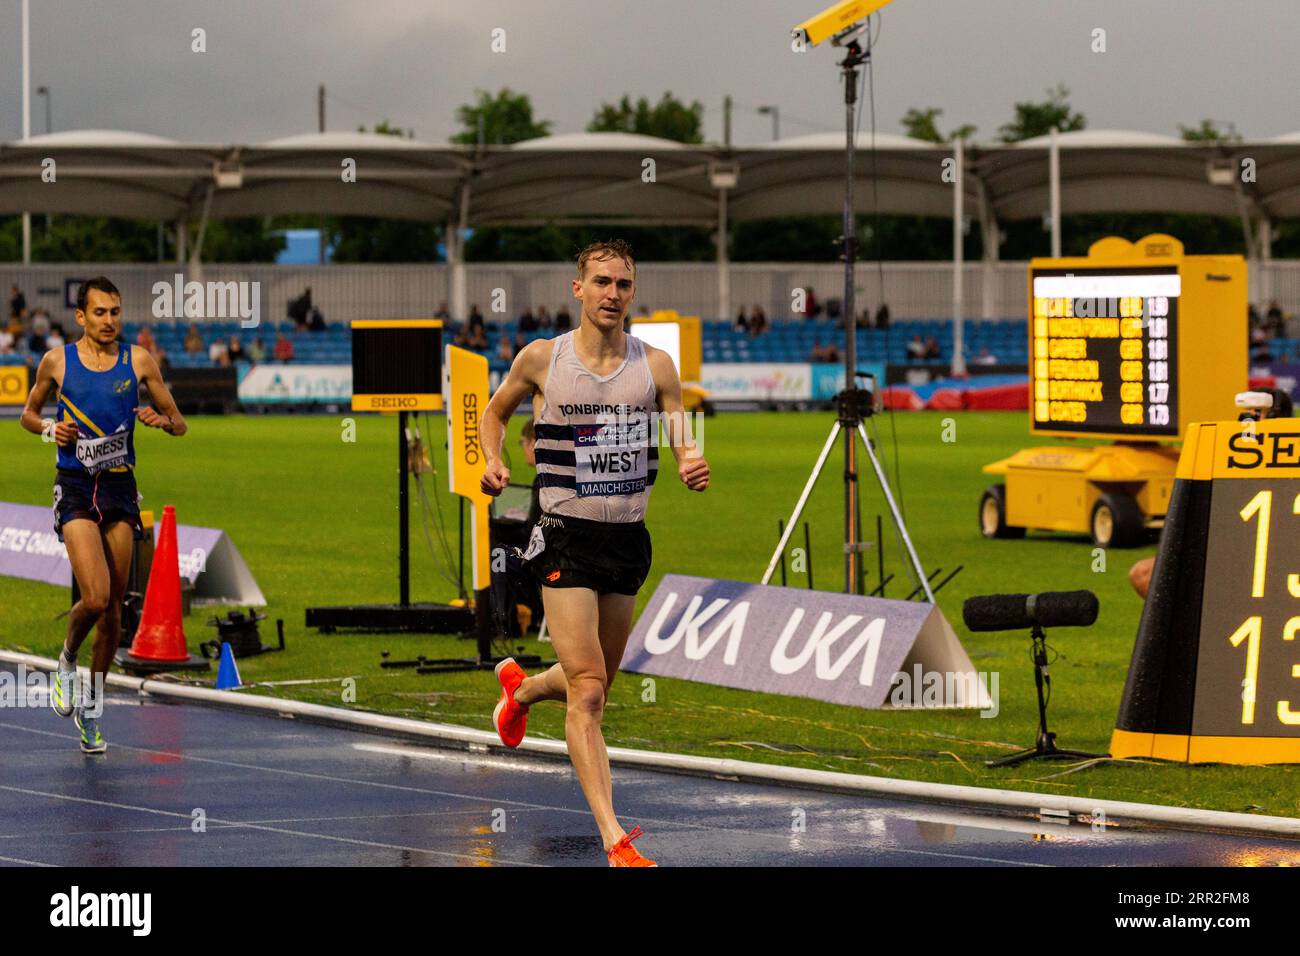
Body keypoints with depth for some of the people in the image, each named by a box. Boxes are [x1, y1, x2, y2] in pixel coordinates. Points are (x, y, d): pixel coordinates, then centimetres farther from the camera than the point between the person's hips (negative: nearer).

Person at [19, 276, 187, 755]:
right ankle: (67, 662, 12)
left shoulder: (137, 361, 3)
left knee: (114, 607, 5)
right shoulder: (57, 361, 0)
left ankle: (92, 705, 20)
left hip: (120, 486, 3)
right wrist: (50, 429, -6)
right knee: (95, 598, -19)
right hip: (76, 487, -3)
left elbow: (179, 424, 9)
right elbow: (29, 413, 16)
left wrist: (161, 419, -14)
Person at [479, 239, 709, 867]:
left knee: (596, 684, 19)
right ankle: (614, 839, -18)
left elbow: (684, 446, 3)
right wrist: (492, 462, -6)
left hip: (628, 538, 4)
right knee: (587, 691, -14)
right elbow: (494, 413, 14)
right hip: (566, 538, -4)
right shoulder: (542, 358, -3)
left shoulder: (655, 365, 0)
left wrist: (692, 468, -21)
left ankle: (522, 687, 54)